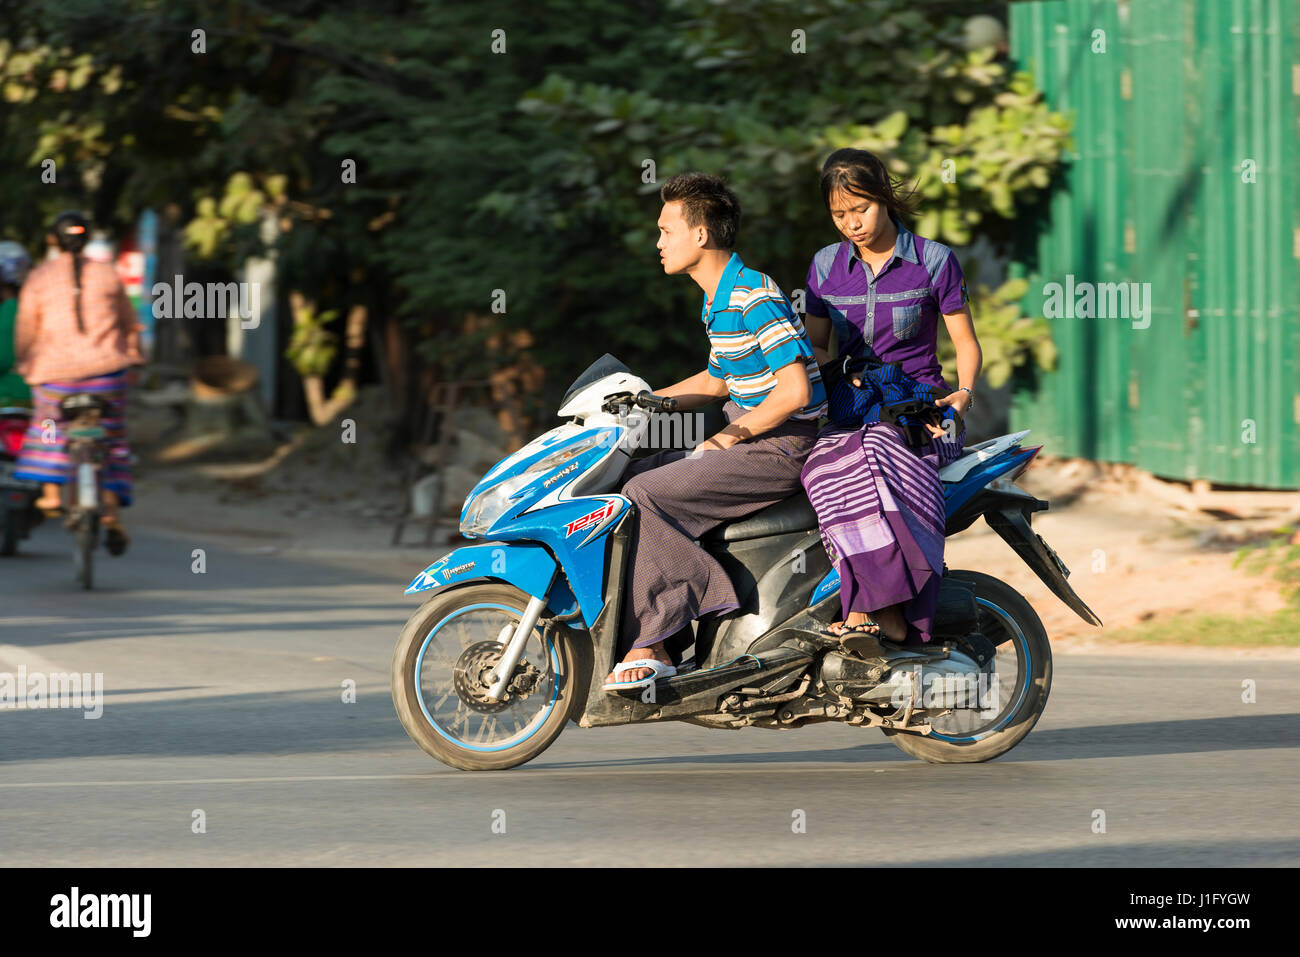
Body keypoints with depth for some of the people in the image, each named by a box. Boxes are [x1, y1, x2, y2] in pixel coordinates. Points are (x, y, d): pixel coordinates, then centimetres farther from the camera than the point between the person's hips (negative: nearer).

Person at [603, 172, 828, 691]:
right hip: (749, 439, 10)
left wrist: (731, 436, -15)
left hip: (781, 448, -10)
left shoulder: (755, 298, -18)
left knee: (646, 494, -19)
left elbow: (795, 391, -23)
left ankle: (653, 643, -18)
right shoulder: (718, 301, 14)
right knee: (631, 474, 8)